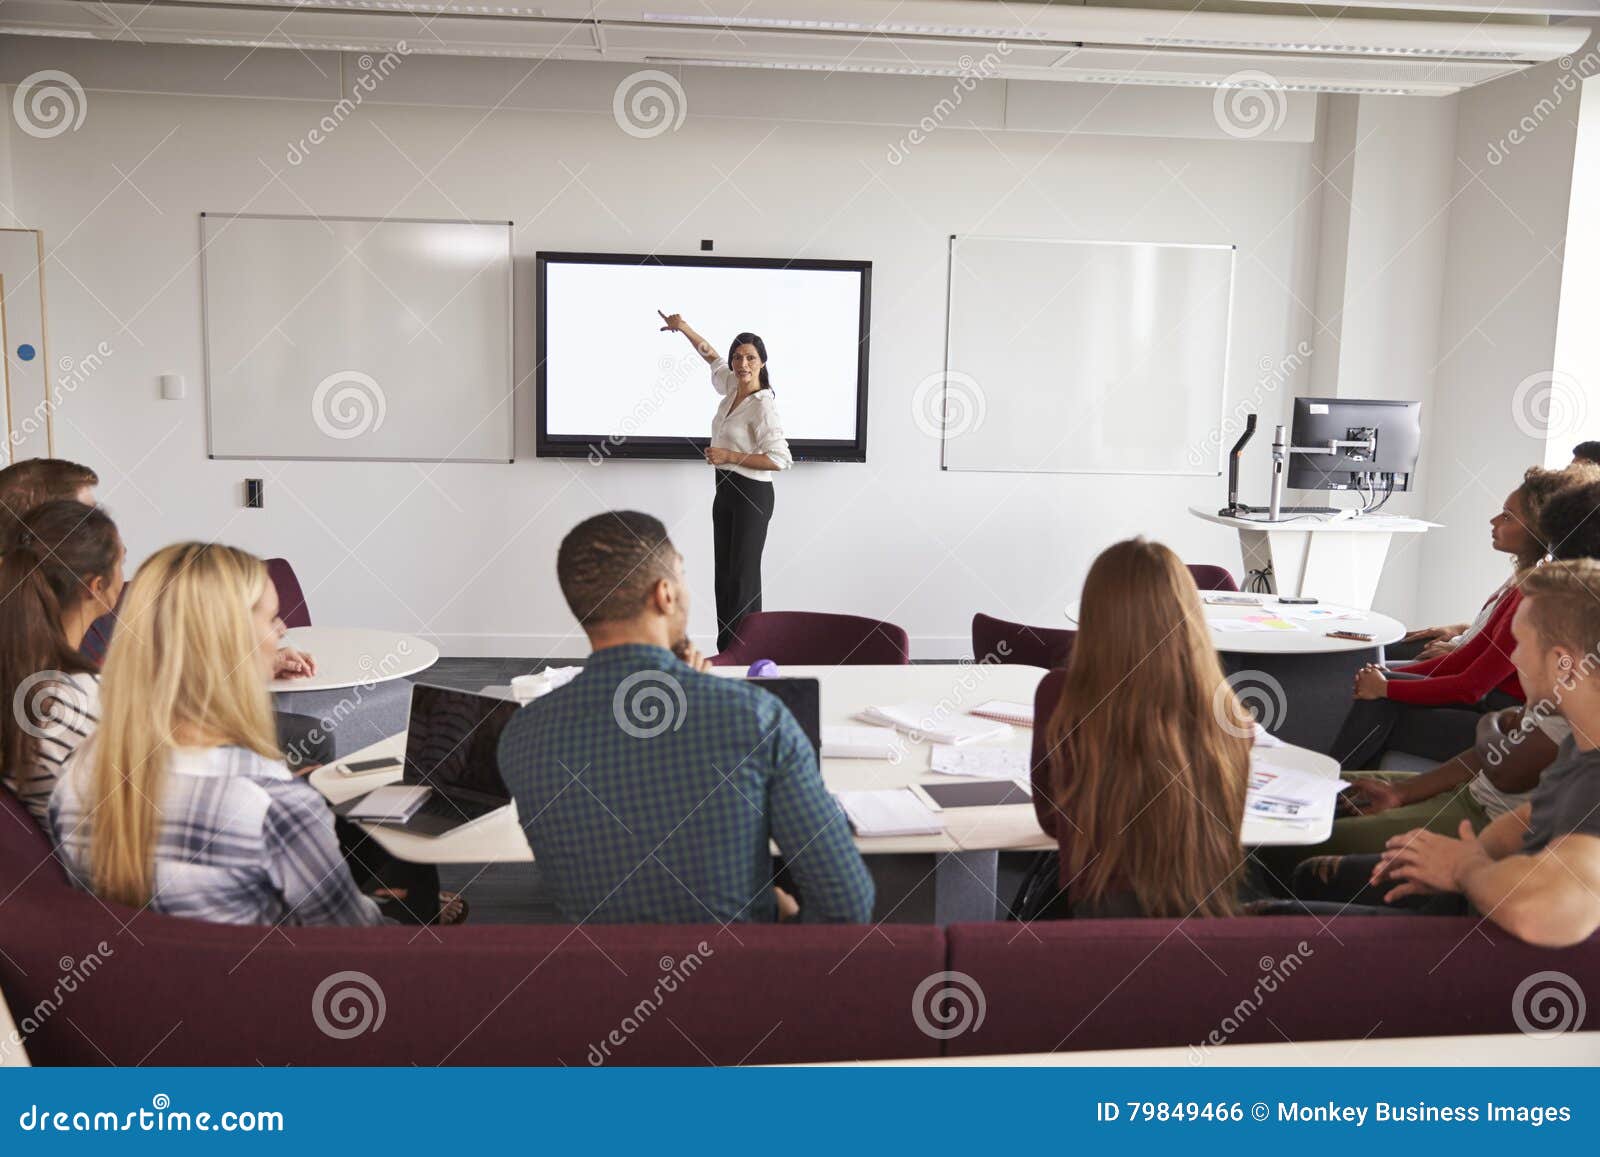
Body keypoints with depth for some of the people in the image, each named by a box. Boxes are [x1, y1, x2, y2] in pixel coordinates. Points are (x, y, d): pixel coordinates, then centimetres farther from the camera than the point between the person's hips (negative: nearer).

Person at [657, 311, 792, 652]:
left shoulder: (763, 405, -18)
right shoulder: (732, 387, 6)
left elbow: (780, 460, -25)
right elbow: (712, 356, 27)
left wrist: (729, 456, -23)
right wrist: (684, 328, 24)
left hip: (752, 495, -9)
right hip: (725, 490, 9)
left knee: (743, 576, -6)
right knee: (724, 572, 9)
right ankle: (726, 650, 15)